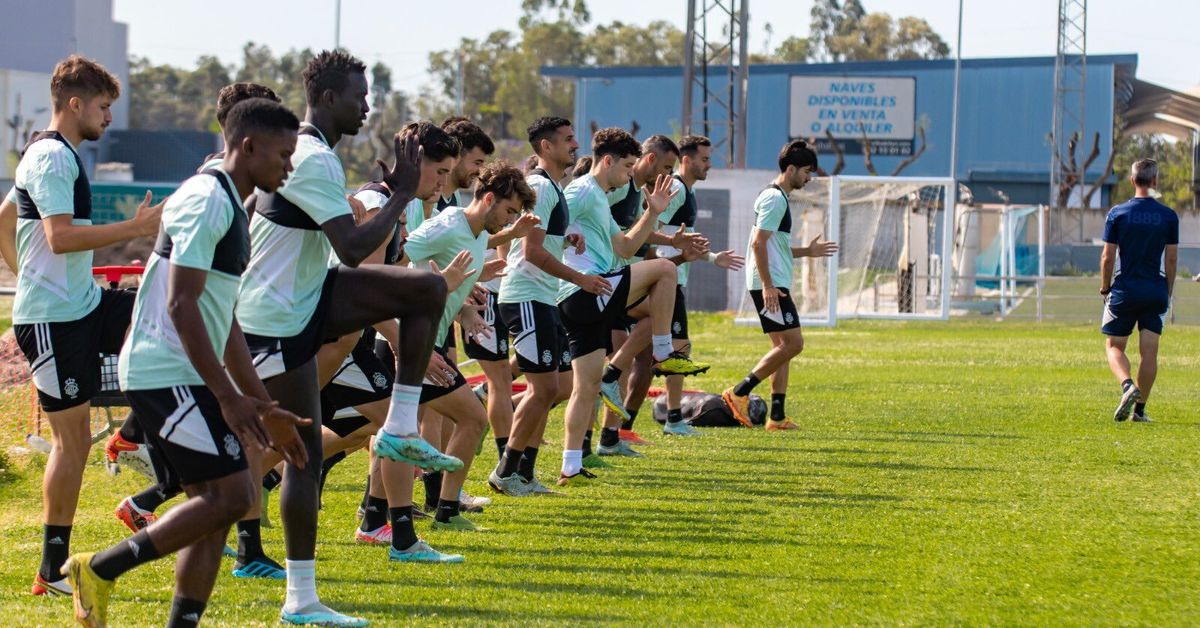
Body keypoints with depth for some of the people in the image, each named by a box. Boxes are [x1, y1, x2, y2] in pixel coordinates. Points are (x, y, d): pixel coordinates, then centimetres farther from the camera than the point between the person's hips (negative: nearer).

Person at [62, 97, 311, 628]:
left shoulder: (231, 209, 20)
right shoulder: (207, 200, -12)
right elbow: (181, 305, -20)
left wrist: (265, 409, 23)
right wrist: (228, 397, -22)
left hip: (182, 379, 10)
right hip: (167, 377, -10)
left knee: (216, 504, 7)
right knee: (230, 495, -13)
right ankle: (100, 570, -7)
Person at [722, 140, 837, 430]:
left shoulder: (778, 198, 20)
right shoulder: (775, 199, -12)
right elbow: (759, 244, -20)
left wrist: (807, 251, 21)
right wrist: (768, 285, -23)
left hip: (774, 285, 11)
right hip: (770, 285, -11)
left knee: (783, 346, 9)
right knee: (792, 343, -12)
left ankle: (777, 416, 8)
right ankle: (739, 393, -11)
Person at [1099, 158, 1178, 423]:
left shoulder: (1117, 213, -4)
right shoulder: (1168, 216, 0)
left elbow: (1107, 257, -4)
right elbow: (1172, 260, 2)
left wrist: (1105, 289, 8)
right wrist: (1167, 293, 12)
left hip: (1125, 289, -1)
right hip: (1155, 291, 1)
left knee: (1114, 346, 7)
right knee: (1149, 351, 5)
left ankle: (1127, 385, -20)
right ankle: (1140, 409, 5)